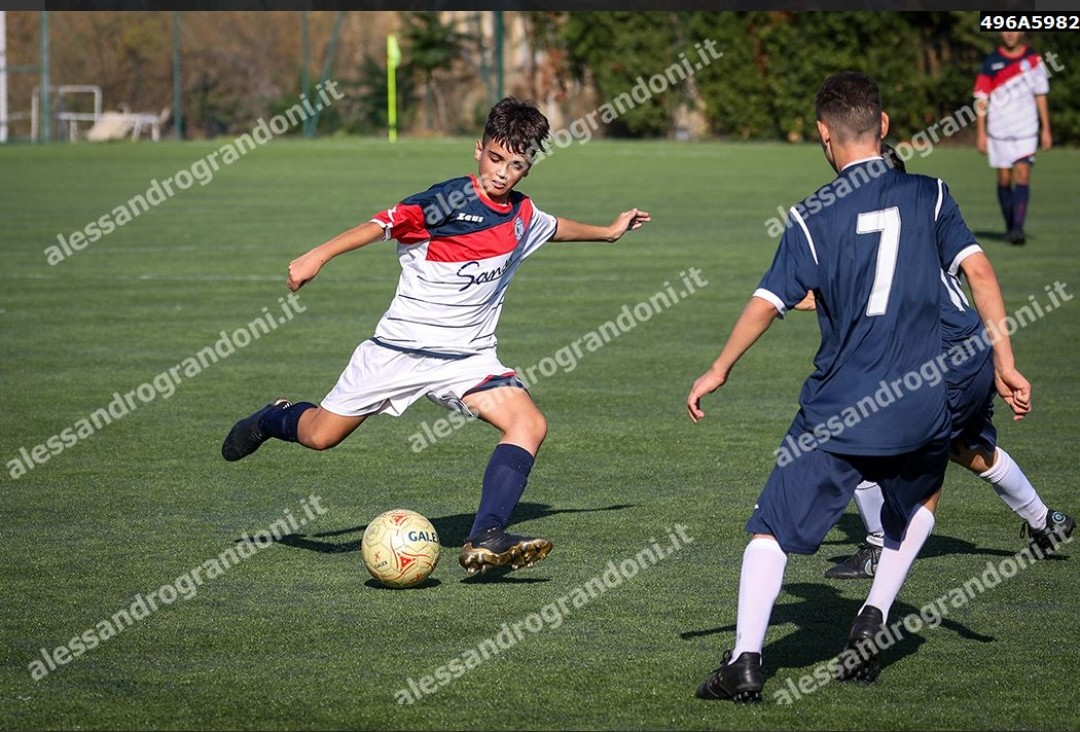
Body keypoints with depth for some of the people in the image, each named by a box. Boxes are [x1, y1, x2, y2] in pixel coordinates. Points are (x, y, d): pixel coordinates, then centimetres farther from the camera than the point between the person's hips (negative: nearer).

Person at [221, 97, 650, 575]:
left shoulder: (522, 216, 7)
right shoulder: (452, 200, -16)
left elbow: (555, 227, 31)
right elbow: (387, 223, -26)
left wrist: (608, 232, 42)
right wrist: (319, 256, -35)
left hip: (468, 357, 5)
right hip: (401, 348, -5)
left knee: (530, 424, -20)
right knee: (320, 435, 1)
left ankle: (485, 540, -28)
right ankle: (273, 418, 38)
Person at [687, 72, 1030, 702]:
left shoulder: (813, 217, -3)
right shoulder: (928, 195, 3)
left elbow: (767, 304, -5)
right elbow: (979, 271, -6)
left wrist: (719, 370, 8)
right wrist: (1005, 363, -2)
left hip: (837, 409, -2)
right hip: (924, 403, 2)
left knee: (774, 527, 4)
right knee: (921, 501, 31)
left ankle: (745, 660, -10)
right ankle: (874, 619, 17)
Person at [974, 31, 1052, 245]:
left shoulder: (1034, 60, 5)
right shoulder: (990, 62, 2)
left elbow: (1040, 96, 12)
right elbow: (981, 99, 2)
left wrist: (1046, 129, 9)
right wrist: (981, 133, -4)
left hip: (1026, 131, 0)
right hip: (999, 131, 0)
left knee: (1022, 177, -12)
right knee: (1004, 179, 5)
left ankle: (1018, 228, -18)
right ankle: (1010, 227, 18)